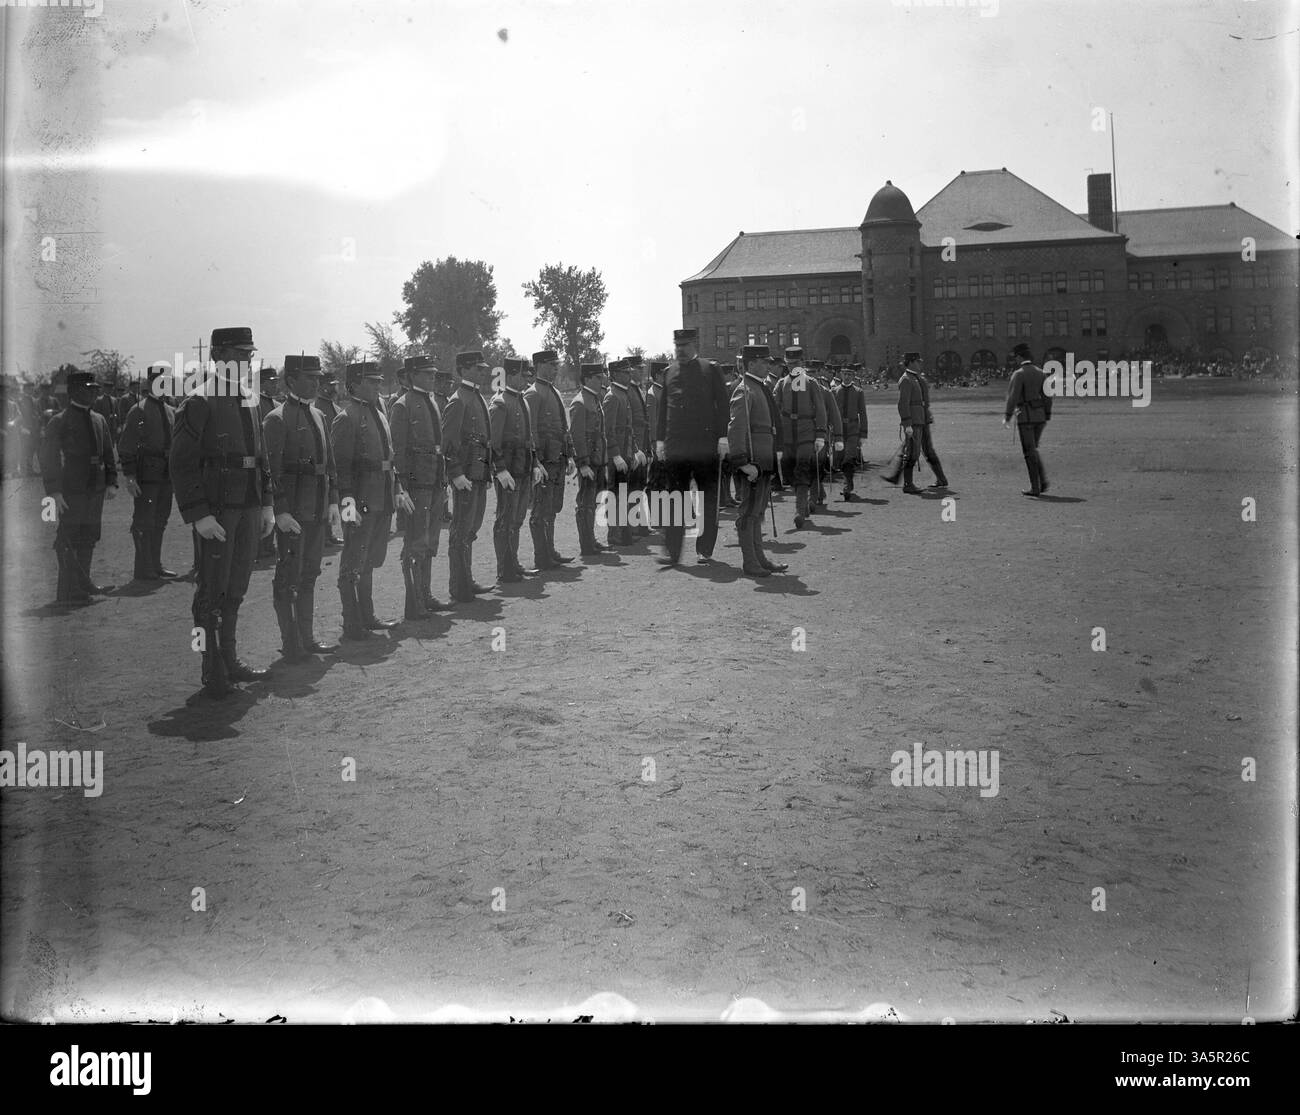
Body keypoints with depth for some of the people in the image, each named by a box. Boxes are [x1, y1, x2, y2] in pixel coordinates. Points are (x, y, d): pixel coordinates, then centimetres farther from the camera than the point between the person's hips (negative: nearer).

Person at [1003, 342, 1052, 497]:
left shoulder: (1018, 374, -11)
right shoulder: (1040, 372, 9)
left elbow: (1013, 397, -17)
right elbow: (1047, 396, 8)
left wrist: (1007, 416, -10)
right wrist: (1047, 416, 13)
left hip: (1025, 416, -7)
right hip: (1040, 415, 7)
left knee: (1029, 452, -1)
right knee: (1034, 449, 20)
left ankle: (1035, 488, -1)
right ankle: (1043, 482, 10)